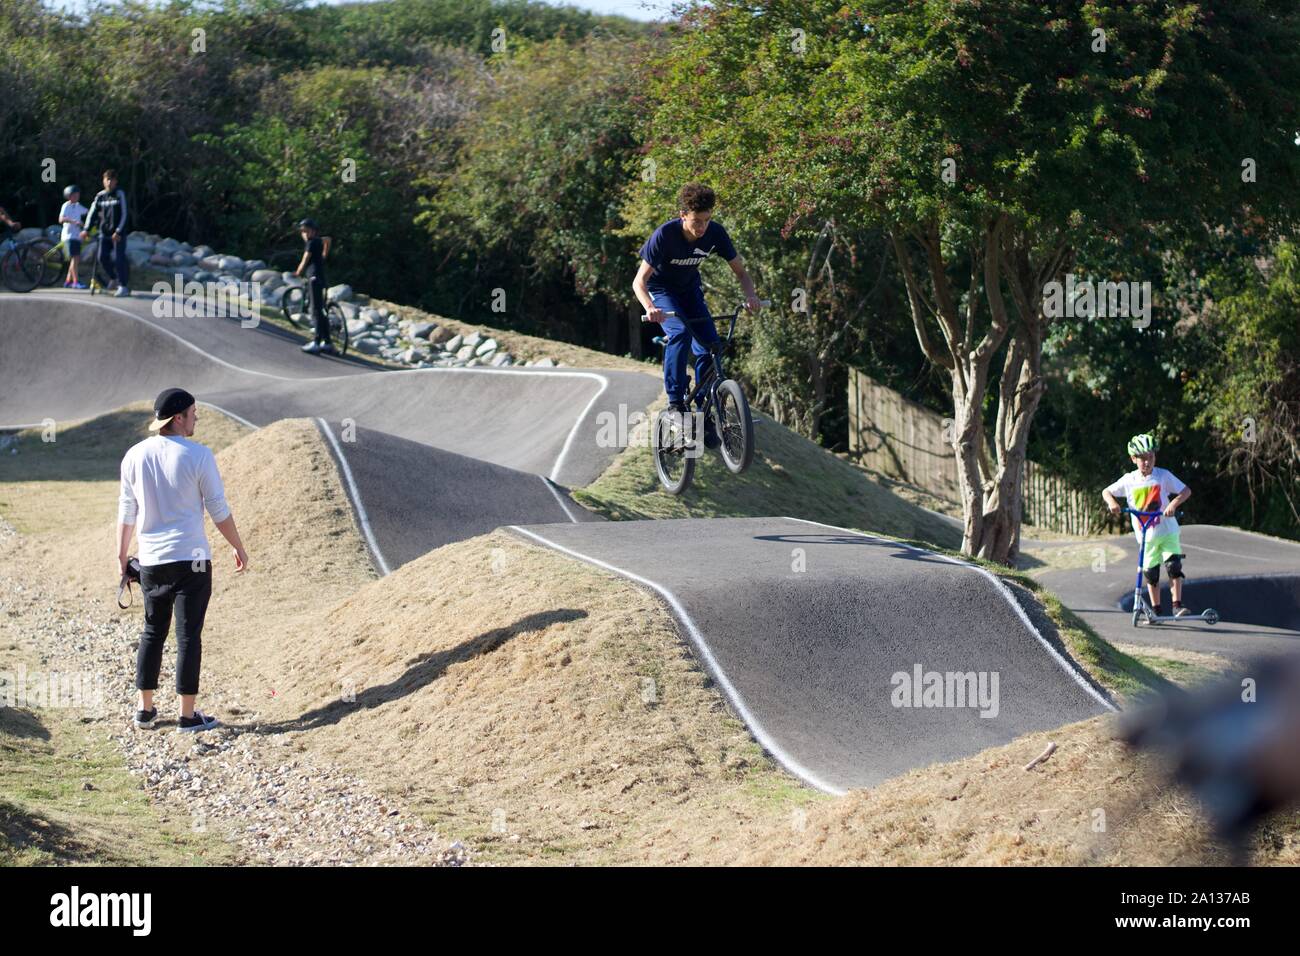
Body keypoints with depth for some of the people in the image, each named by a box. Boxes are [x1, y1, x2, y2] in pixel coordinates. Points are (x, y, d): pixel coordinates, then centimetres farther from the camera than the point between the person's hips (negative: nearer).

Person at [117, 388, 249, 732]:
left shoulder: (135, 456, 1)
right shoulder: (198, 456, -11)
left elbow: (127, 511, 7)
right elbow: (219, 511, -6)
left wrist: (121, 555, 17)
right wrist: (239, 548, 7)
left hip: (151, 561, 4)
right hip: (191, 560, -4)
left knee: (153, 632, 16)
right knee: (188, 635, 1)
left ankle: (145, 710, 20)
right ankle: (188, 716, 4)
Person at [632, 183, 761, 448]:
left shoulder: (715, 233, -22)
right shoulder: (664, 235, -32)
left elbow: (740, 271, -11)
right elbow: (639, 281, -31)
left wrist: (750, 295, -33)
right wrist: (650, 307, -51)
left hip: (689, 289, 4)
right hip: (661, 289, -4)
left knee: (709, 345, -13)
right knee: (680, 332, -32)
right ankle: (675, 402, -26)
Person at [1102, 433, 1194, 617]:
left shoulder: (1163, 476, -7)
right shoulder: (1129, 480, -2)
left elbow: (1186, 491, -10)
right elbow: (1106, 492, 7)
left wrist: (1173, 503, -28)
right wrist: (1112, 502, -16)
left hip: (1168, 531, -2)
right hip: (1146, 536, 2)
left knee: (1174, 567, -16)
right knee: (1151, 573, 8)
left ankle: (1177, 606, -12)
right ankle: (1156, 610, 19)